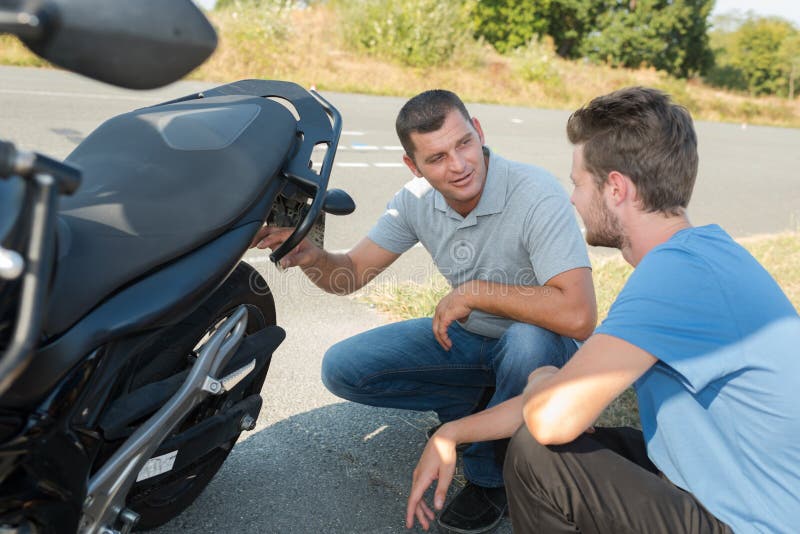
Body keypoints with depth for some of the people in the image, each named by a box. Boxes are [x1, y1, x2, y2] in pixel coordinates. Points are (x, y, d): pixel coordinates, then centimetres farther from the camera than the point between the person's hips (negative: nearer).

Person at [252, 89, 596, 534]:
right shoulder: (418, 200, -11)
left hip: (538, 344, -4)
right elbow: (351, 274, -5)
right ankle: (486, 399, 5)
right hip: (467, 334, 5)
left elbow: (578, 317, -39)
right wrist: (313, 257, -28)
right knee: (342, 368, -7)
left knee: (528, 340, -41)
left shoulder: (537, 194, -29)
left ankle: (490, 474, -12)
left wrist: (475, 291, -33)